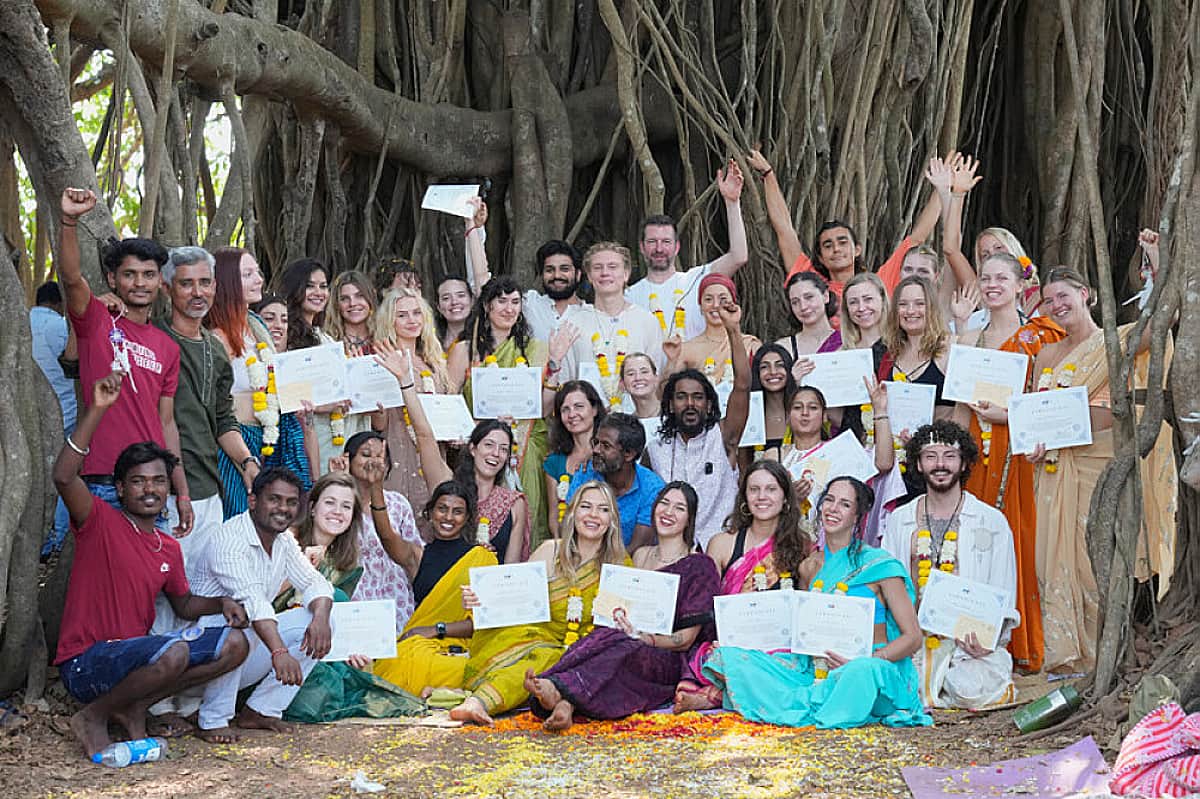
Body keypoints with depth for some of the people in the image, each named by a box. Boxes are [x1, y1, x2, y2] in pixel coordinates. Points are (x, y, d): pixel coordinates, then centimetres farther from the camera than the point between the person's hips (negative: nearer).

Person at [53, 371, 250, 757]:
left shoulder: (169, 548, 12)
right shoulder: (101, 521, -8)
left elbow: (184, 604, 24)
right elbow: (64, 477, -27)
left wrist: (221, 603, 2)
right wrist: (97, 409, -32)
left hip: (135, 657, 8)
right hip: (85, 664, -7)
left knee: (234, 644, -2)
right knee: (174, 652, -34)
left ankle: (134, 706, -1)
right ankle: (93, 717, -9)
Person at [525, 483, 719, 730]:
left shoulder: (700, 565, 3)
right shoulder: (640, 555, 20)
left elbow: (686, 639, -3)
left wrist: (645, 638, -21)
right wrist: (619, 617, -7)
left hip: (670, 663, -4)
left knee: (625, 649, -37)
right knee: (605, 637, -32)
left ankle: (557, 687, -61)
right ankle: (565, 704, -59)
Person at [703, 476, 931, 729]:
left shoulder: (879, 564, -1)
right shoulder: (810, 566, 13)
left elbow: (913, 637, -5)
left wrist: (863, 661, -22)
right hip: (814, 674, 4)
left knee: (866, 670, -41)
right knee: (730, 657, -11)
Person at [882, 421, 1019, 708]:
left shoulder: (992, 522, 7)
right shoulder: (898, 521, 14)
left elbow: (1004, 595, 5)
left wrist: (990, 637, -14)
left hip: (969, 644, -1)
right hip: (912, 640, 1)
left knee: (976, 692, -29)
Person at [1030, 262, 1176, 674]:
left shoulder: (1118, 341, 0)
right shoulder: (1047, 354, 16)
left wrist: (1155, 256, -14)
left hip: (1105, 458, -5)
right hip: (1057, 465, 5)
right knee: (1057, 552, 1)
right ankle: (1066, 654, 9)